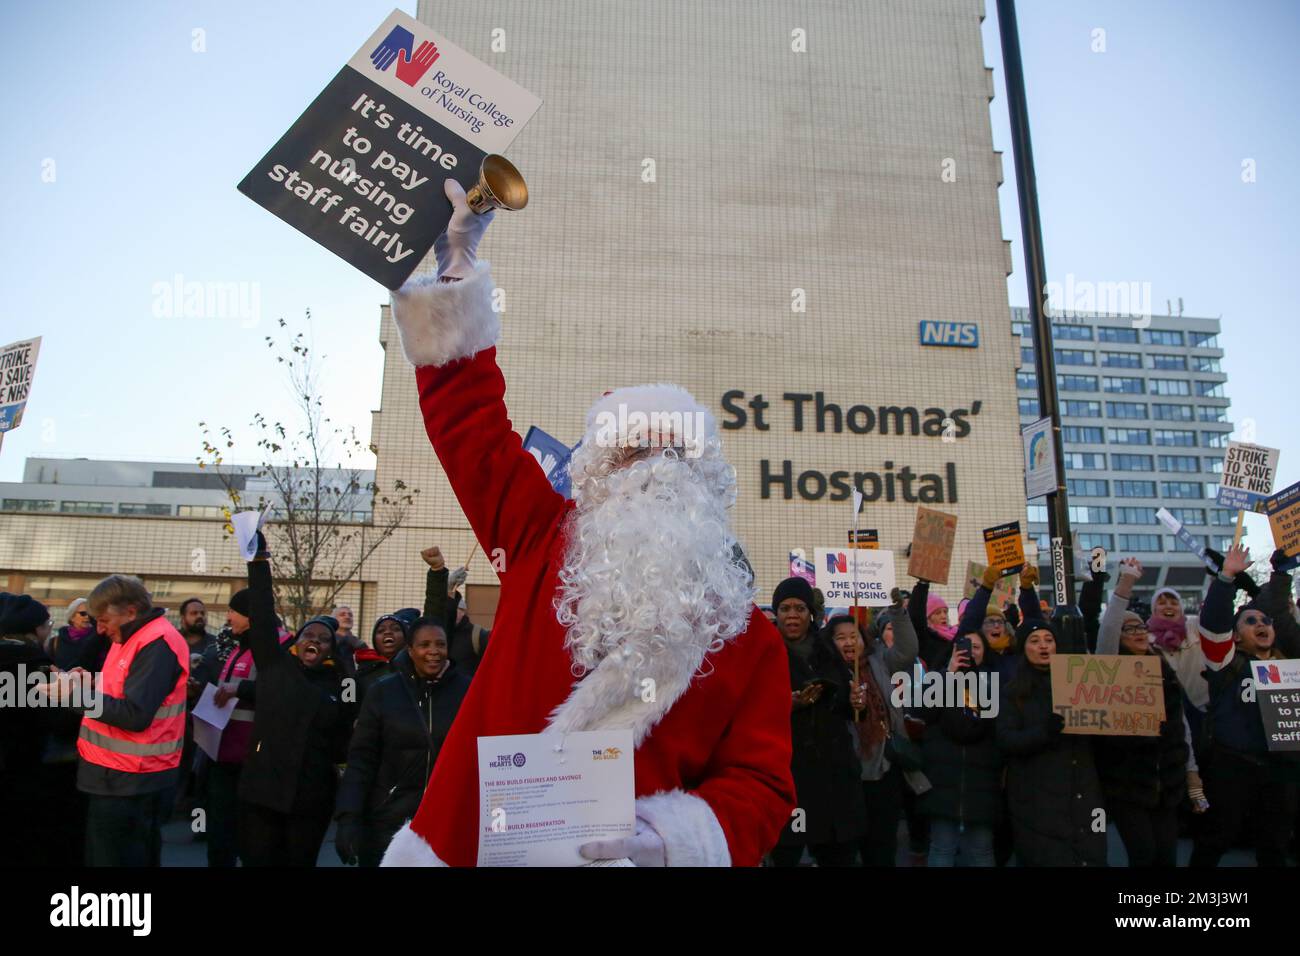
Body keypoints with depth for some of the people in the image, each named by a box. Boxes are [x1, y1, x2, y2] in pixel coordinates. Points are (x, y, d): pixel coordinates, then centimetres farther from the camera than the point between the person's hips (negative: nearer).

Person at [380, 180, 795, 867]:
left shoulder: (747, 637, -5)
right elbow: (471, 421, 2)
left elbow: (760, 786, -6)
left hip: (619, 857, -1)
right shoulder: (544, 545, -2)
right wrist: (459, 266, 2)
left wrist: (671, 841, -26)